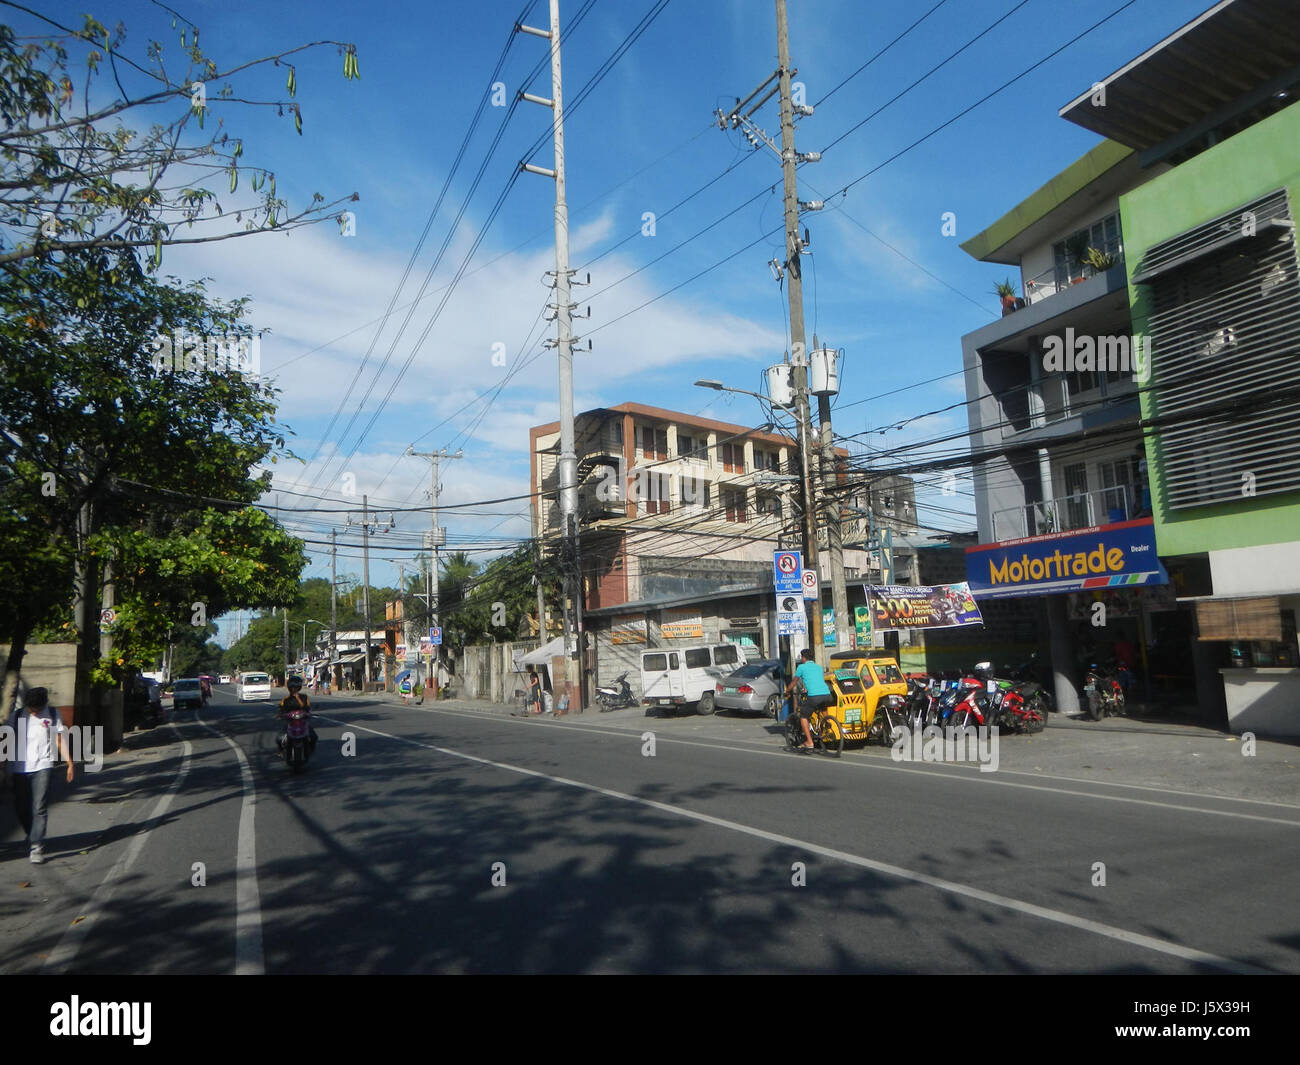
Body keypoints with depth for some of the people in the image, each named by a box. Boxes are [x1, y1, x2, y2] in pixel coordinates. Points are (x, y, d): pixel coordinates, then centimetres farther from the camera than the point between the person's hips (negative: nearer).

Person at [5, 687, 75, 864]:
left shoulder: (53, 715, 4)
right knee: (22, 809, 10)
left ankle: (37, 847, -7)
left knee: (39, 809, -9)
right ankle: (32, 836, 35)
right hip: (20, 769, 3)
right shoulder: (17, 716, 7)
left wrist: (70, 763, 3)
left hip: (42, 768, -3)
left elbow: (60, 741, 6)